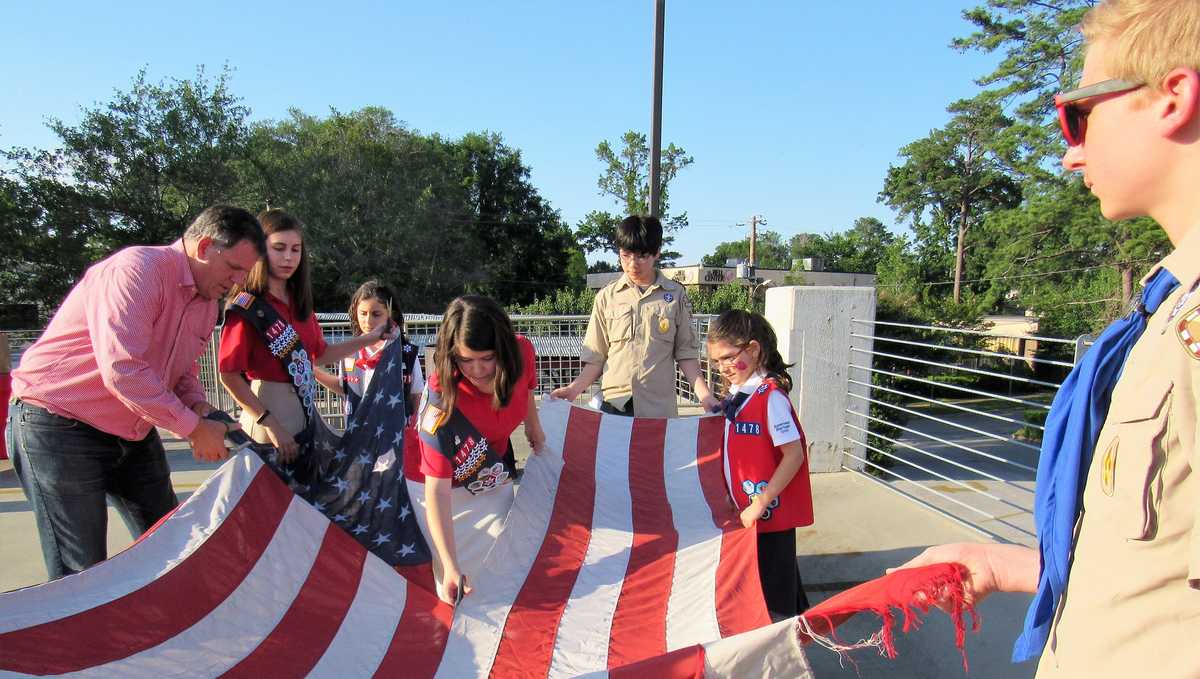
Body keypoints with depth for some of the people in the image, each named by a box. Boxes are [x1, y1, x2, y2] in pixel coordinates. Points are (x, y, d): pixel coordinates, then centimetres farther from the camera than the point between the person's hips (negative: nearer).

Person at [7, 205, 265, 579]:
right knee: (82, 573, -5)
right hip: (57, 424, -8)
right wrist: (194, 428, -24)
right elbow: (121, 369, -31)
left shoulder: (207, 302, 6)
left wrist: (204, 412, -6)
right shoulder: (136, 268, -22)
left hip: (133, 432, 9)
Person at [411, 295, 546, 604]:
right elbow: (437, 490, -35)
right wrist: (451, 568, -39)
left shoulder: (522, 352, -26)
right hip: (437, 484, -4)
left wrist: (533, 426, 16)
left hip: (492, 481, 4)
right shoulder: (441, 399, -38)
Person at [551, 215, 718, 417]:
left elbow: (685, 354, 6)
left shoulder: (676, 295, 4)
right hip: (614, 404, 1)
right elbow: (596, 357, 6)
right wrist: (574, 389, -7)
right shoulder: (606, 297, 6)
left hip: (659, 408, 0)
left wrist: (704, 395, -4)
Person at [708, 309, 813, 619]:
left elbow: (794, 456, -21)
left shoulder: (770, 396, -20)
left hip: (770, 513, -8)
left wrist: (760, 504, -20)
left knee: (775, 595, 7)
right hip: (749, 511, 9)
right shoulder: (737, 393, 6)